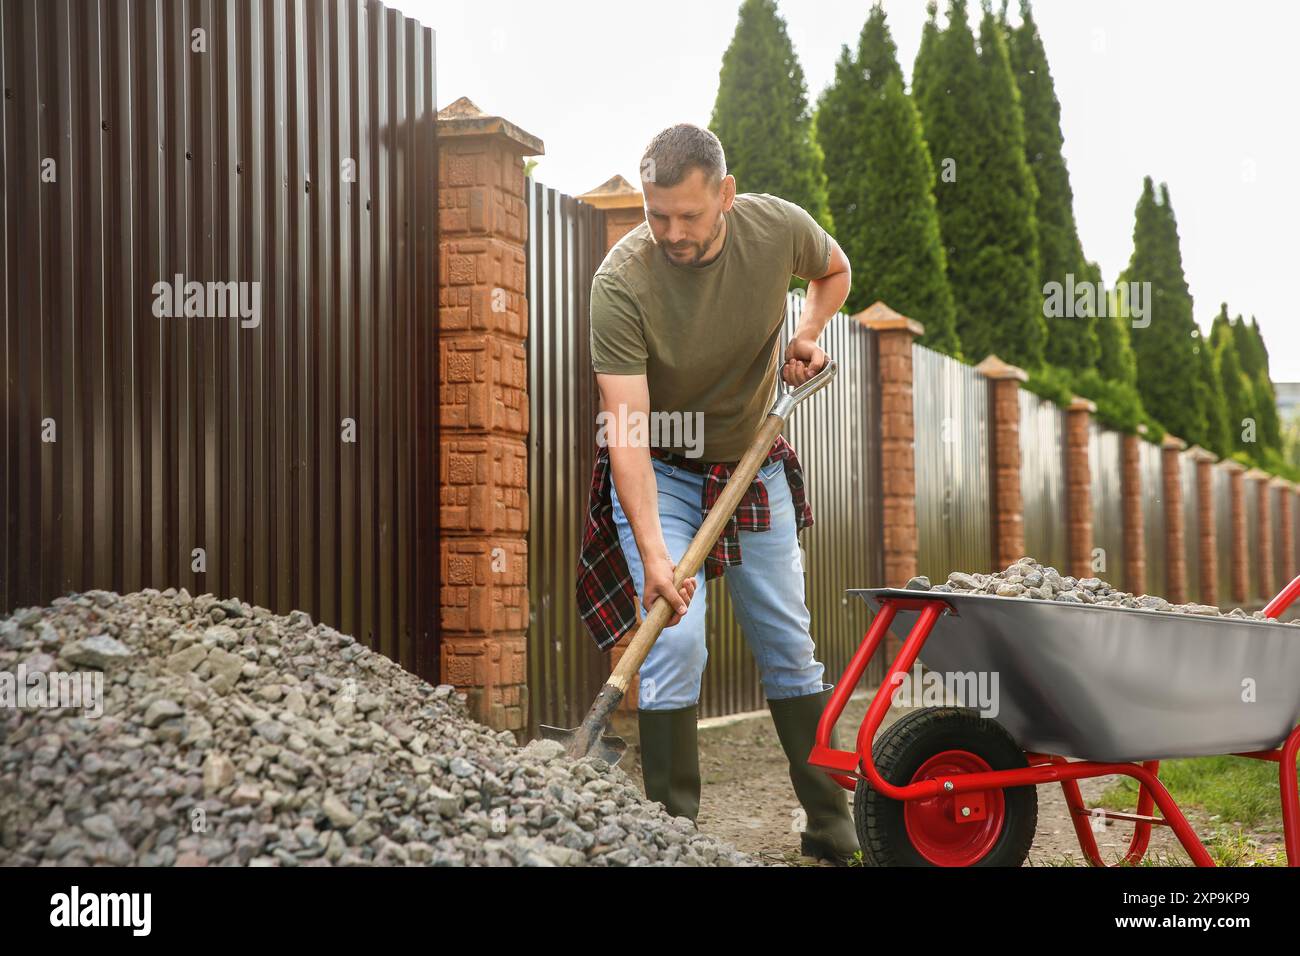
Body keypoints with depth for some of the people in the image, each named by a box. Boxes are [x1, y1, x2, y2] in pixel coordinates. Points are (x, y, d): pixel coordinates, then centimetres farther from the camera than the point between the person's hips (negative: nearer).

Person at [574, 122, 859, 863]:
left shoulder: (779, 227, -17)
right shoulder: (622, 280, -28)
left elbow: (835, 271, 10)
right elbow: (627, 428, -33)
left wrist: (809, 332, -11)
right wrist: (653, 552, -42)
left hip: (753, 466, 3)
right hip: (658, 473, -3)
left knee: (790, 647, 8)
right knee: (674, 643, -16)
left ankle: (833, 830, 20)